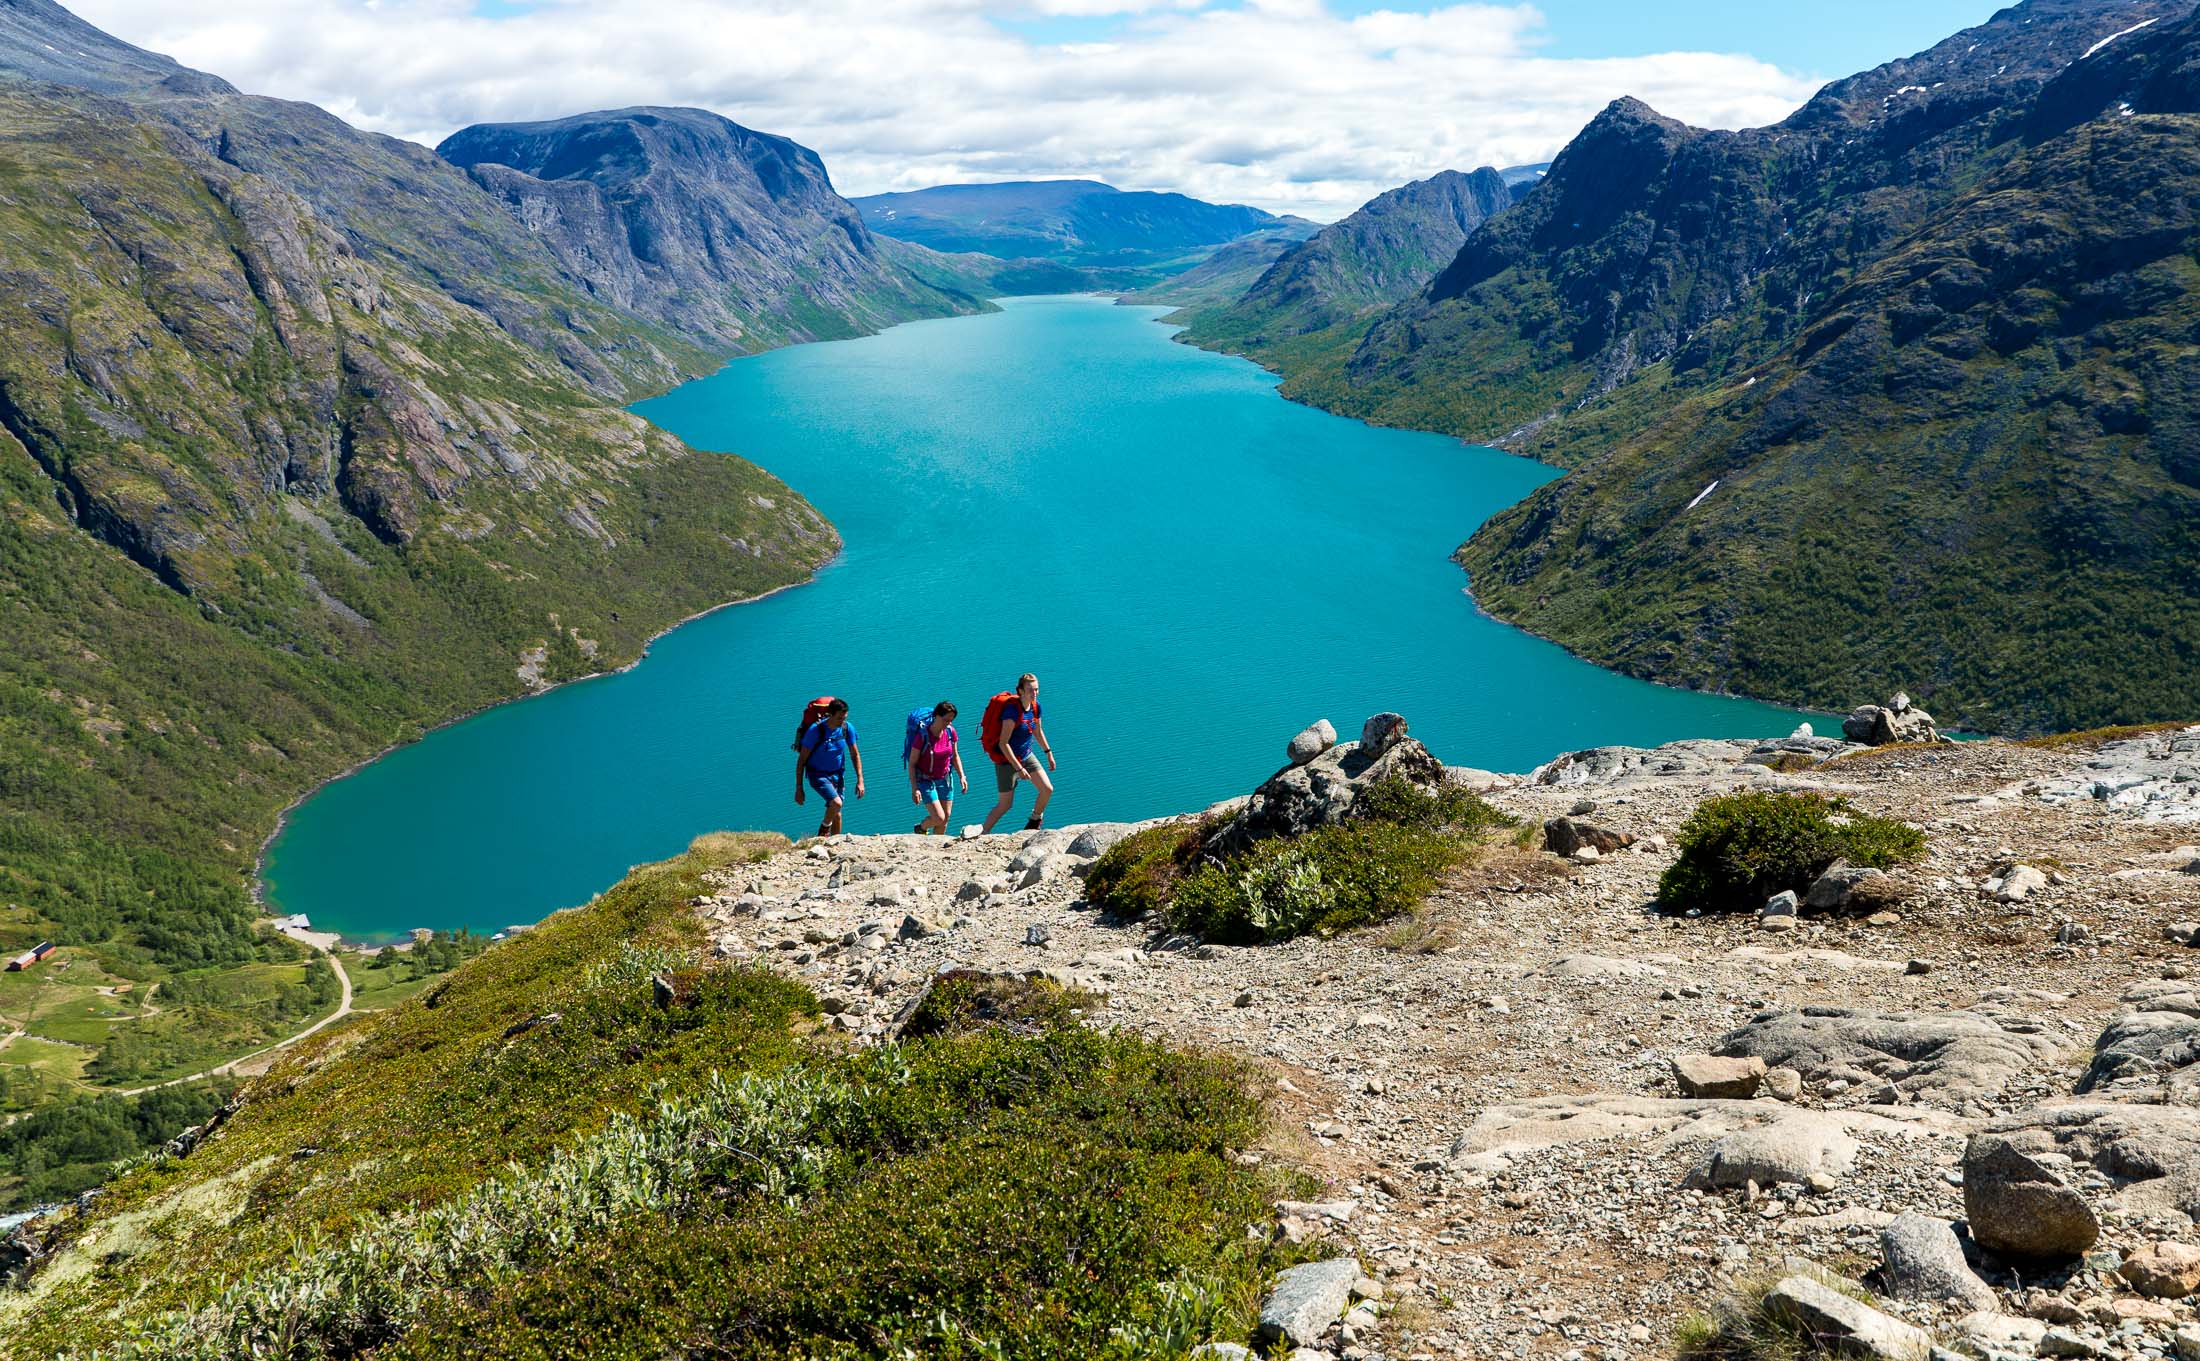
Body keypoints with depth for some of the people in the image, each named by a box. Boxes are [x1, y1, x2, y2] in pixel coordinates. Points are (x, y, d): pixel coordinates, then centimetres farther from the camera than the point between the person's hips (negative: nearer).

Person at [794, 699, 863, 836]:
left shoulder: (847, 728, -9)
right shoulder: (815, 730, -22)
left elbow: (855, 755, 4)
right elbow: (802, 759, -14)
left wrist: (860, 780, -2)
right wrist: (799, 788, -13)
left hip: (838, 774, 5)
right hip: (818, 775, -5)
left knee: (836, 813, 9)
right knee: (836, 803, -25)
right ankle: (824, 829, 3)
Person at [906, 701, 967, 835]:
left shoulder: (950, 731, -5)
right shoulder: (922, 735, -21)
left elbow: (955, 756, 10)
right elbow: (912, 764, -15)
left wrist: (962, 776, 2)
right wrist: (914, 788, -20)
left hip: (944, 779, 5)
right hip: (926, 781, -5)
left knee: (946, 817, 5)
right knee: (939, 818, -11)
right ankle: (921, 828, 21)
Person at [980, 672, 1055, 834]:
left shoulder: (1035, 706, -2)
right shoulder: (1012, 710, -26)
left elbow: (1038, 732, 16)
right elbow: (1003, 743, -26)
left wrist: (1049, 753, 17)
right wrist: (1019, 768, -27)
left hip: (1026, 756, 7)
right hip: (1007, 760, -7)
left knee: (1048, 790, 0)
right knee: (1005, 805, -3)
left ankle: (1035, 820, 25)